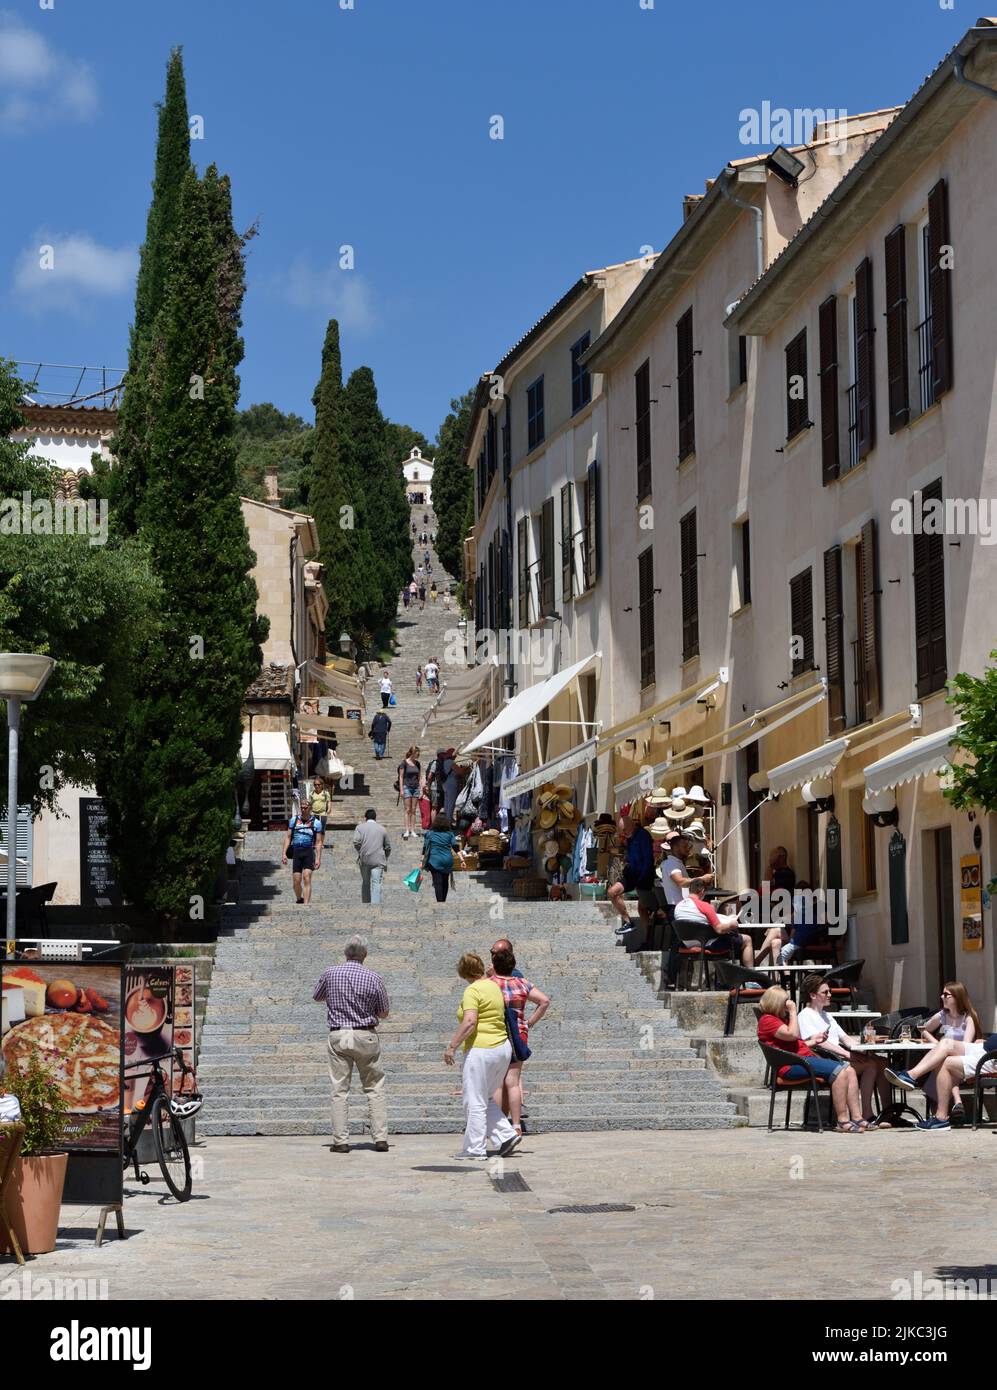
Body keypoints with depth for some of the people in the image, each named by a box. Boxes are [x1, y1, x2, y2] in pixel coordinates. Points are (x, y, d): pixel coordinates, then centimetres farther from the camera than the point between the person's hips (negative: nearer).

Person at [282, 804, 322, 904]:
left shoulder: (316, 823, 4)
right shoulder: (294, 820, 9)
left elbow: (318, 842, 3)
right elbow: (288, 837, 11)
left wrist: (318, 858, -5)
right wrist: (283, 853, 3)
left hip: (309, 852, -2)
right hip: (296, 851, 2)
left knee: (307, 879, -15)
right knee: (296, 881, 1)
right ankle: (299, 900, 27)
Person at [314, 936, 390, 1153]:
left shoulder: (330, 974, -1)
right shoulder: (374, 978, -4)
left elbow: (317, 998, 16)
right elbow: (383, 1014, 4)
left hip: (338, 1036, 1)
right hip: (366, 1035, -1)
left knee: (339, 1090, 3)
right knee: (375, 1089, 7)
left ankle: (341, 1141, 0)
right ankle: (380, 1138, 1)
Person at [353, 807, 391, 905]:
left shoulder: (360, 827, 6)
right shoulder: (382, 829, 12)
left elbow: (356, 842, -8)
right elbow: (388, 847, 15)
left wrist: (360, 852, 8)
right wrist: (385, 859, 27)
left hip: (364, 860, 0)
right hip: (378, 860, 0)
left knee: (365, 883, 14)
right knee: (376, 883, -5)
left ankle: (365, 903, 20)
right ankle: (375, 904, -17)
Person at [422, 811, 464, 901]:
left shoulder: (429, 834, 1)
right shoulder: (449, 834, 4)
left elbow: (425, 849, 0)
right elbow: (456, 847, -3)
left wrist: (422, 861, 4)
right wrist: (462, 859, -4)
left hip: (435, 861, -2)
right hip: (448, 860, 3)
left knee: (437, 883, -4)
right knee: (445, 882, 16)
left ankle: (440, 902, -13)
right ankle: (443, 901, 26)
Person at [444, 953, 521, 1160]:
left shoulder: (473, 991, -12)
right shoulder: (494, 986, 14)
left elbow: (470, 1021, -23)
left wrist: (452, 1046, -20)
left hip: (481, 1049, -9)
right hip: (503, 1047, 9)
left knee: (475, 1102, -2)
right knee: (487, 1099, 18)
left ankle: (474, 1149, 1)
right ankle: (506, 1135, 7)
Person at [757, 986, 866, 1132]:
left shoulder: (781, 1018, 29)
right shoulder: (767, 1020, -4)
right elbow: (793, 1034, -16)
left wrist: (813, 1041, 15)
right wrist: (793, 1012, -7)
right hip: (792, 1065, -11)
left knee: (850, 1071, -5)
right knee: (840, 1072, -25)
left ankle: (857, 1118, -11)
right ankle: (843, 1121, -24)